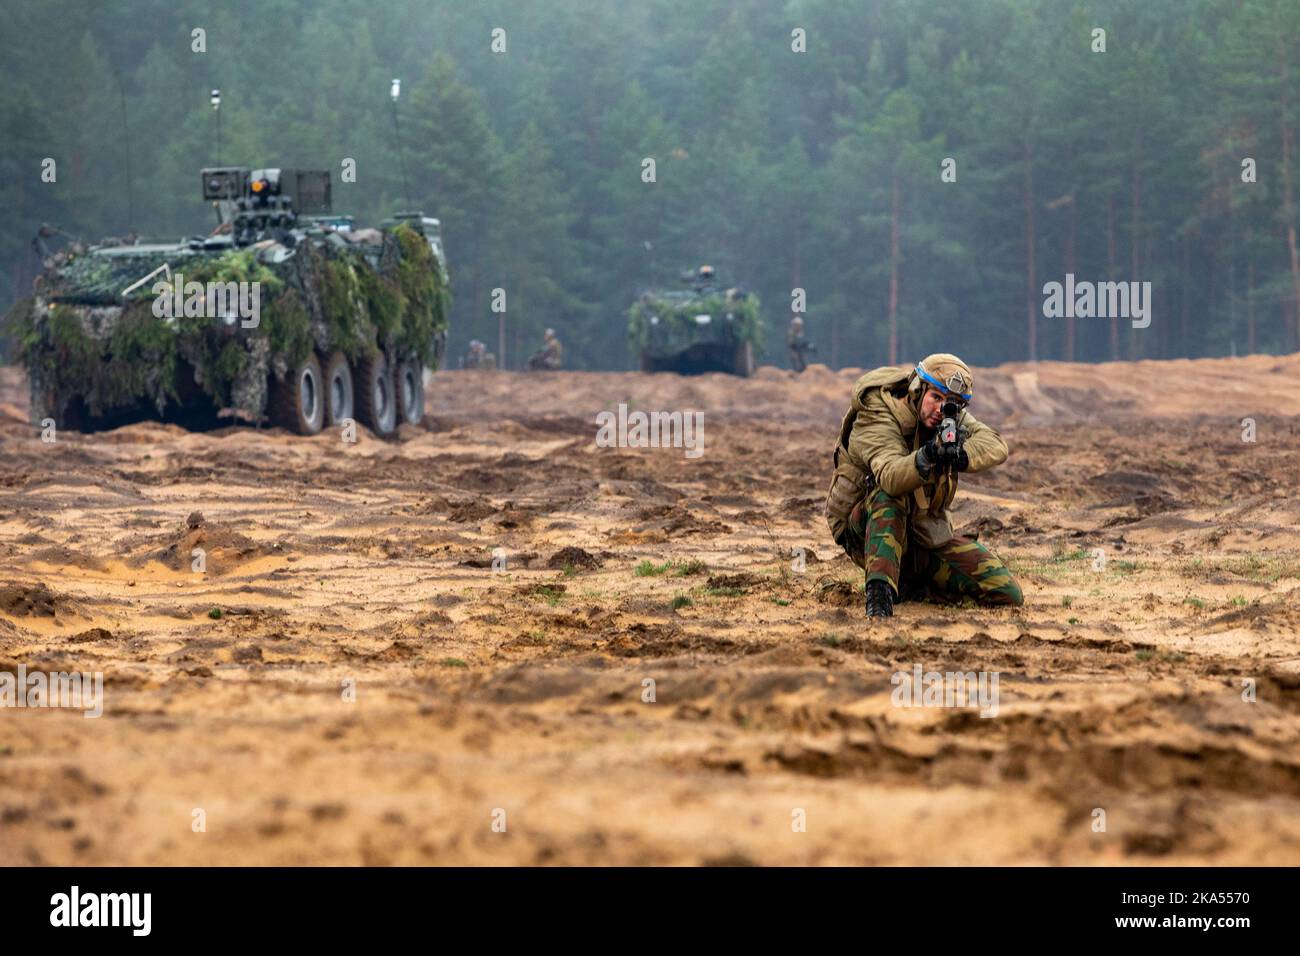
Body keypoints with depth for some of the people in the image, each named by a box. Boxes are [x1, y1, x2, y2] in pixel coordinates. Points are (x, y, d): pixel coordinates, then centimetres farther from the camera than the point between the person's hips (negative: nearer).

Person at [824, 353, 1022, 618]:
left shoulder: (952, 417, -2)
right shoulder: (878, 419, -21)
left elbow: (996, 446, -22)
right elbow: (890, 477, -41)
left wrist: (961, 456, -44)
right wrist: (926, 457, -61)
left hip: (927, 532, 6)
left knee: (1007, 593, -5)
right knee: (890, 496, -40)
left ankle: (909, 583, 12)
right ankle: (879, 591, -41)